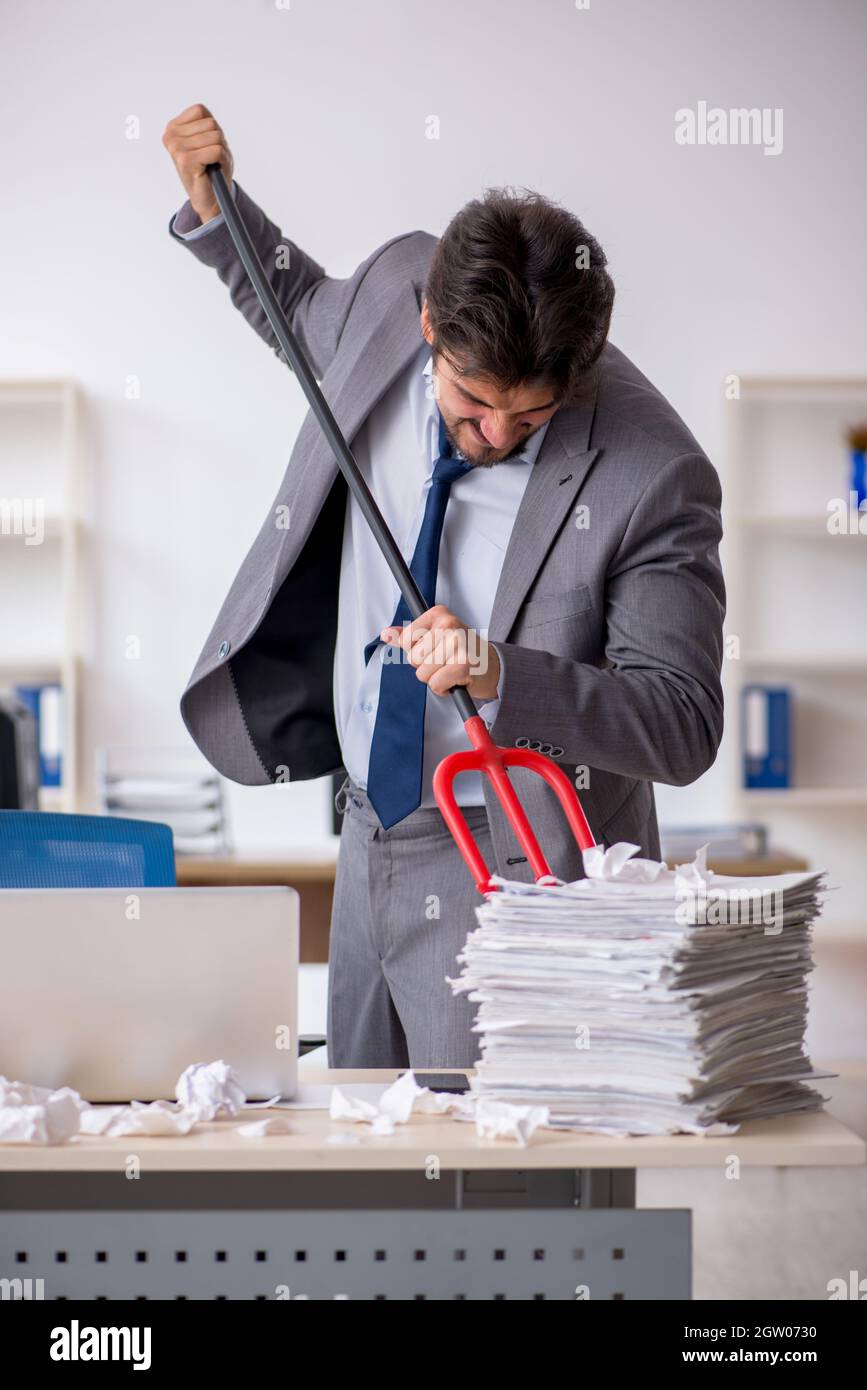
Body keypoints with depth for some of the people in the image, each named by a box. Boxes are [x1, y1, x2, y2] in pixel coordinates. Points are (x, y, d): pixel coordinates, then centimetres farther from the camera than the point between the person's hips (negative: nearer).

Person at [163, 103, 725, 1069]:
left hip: (515, 868, -6)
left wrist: (501, 673, -35)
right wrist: (214, 206, 5)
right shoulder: (396, 290, -9)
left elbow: (684, 728, -23)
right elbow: (308, 312, 18)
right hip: (371, 838, 7)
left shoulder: (651, 476, -25)